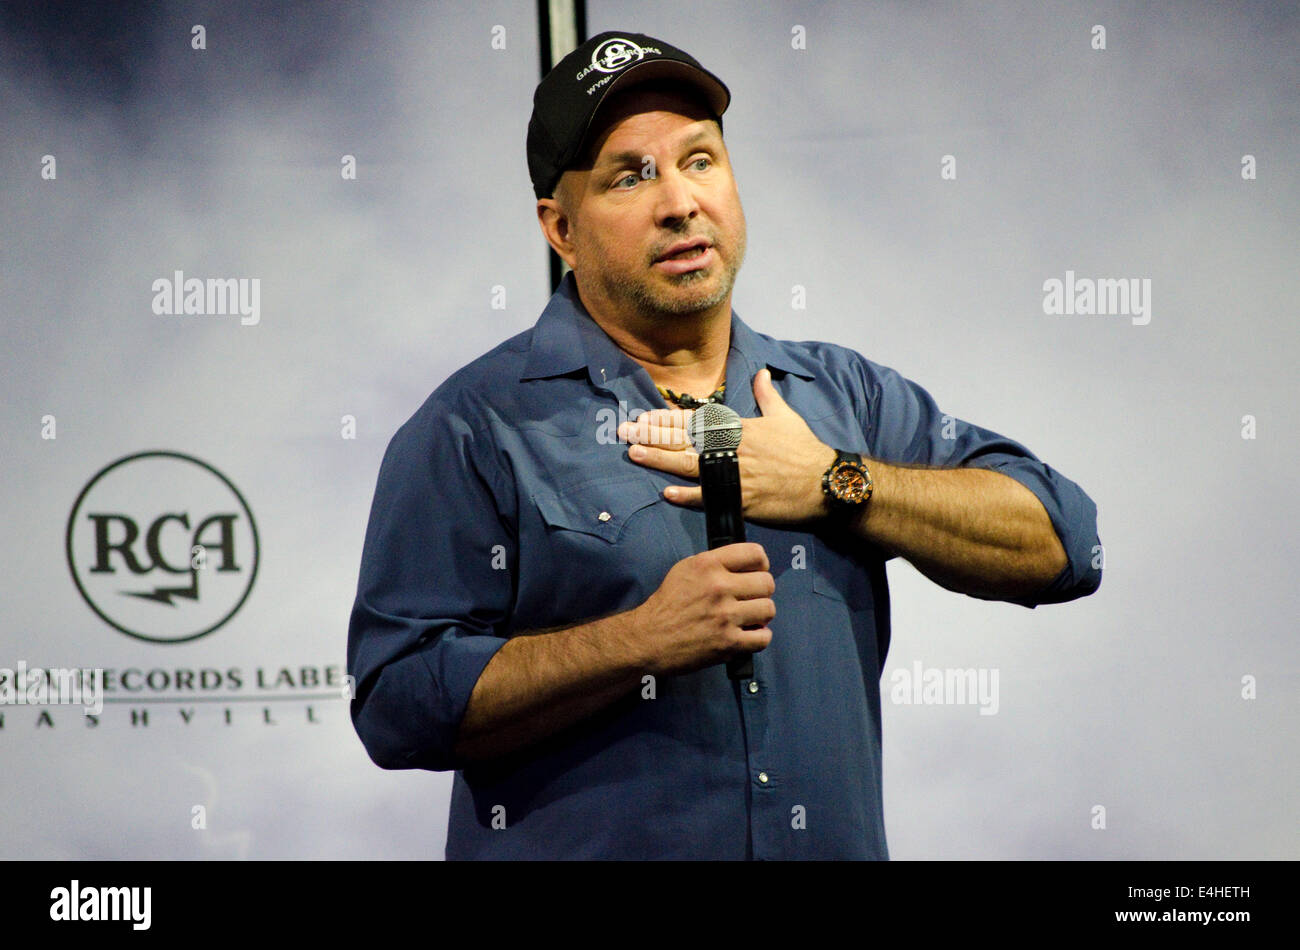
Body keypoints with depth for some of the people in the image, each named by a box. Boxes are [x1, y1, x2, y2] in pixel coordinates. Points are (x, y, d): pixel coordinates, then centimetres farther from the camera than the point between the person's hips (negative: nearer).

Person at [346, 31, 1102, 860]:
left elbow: (1060, 545, 2)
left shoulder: (843, 395, 9)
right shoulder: (475, 427, -3)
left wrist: (833, 483, -7)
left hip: (835, 845, 3)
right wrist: (644, 640, -18)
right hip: (588, 845, -3)